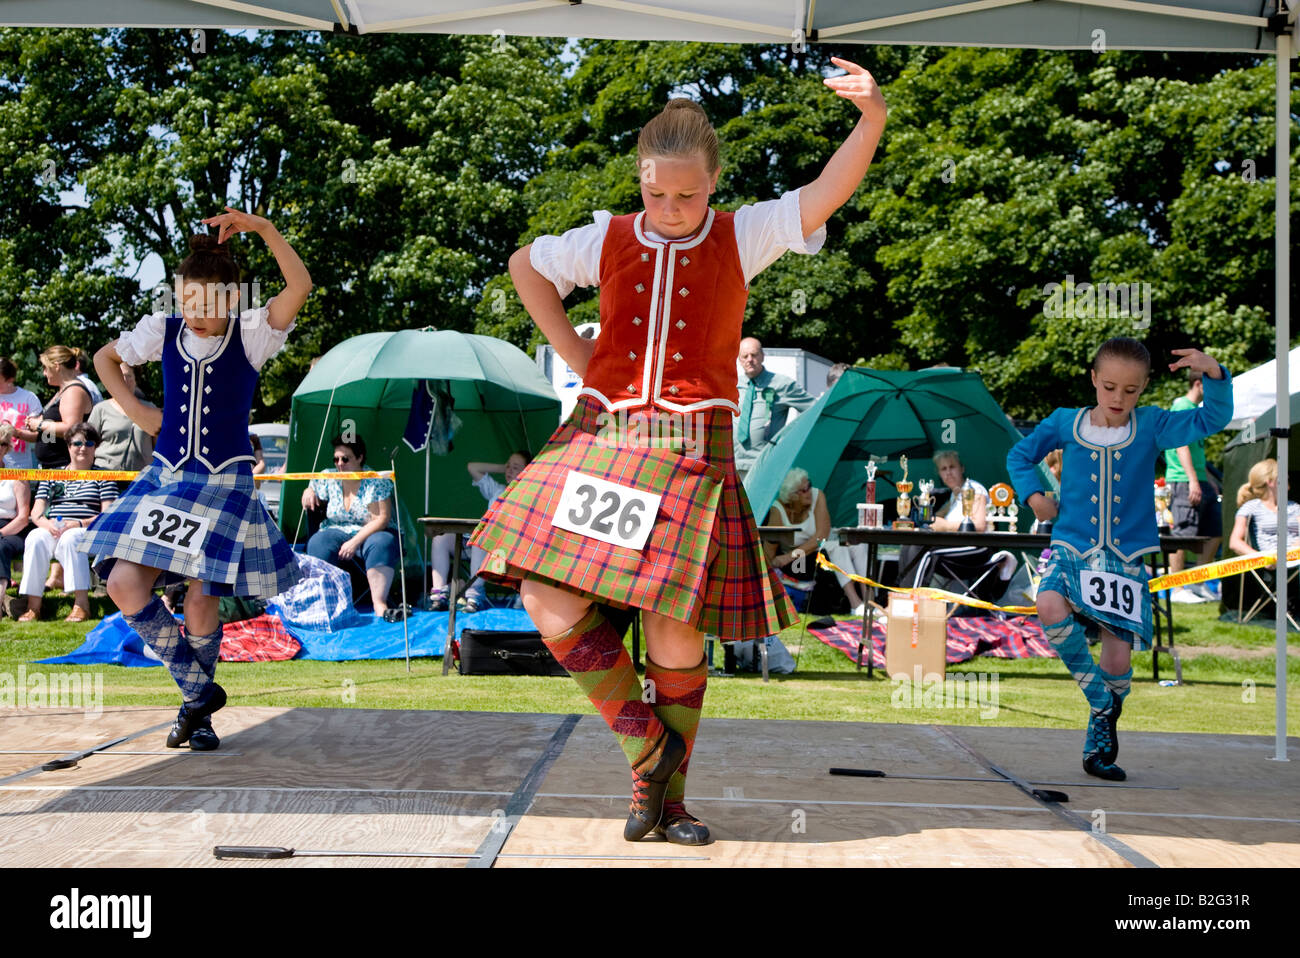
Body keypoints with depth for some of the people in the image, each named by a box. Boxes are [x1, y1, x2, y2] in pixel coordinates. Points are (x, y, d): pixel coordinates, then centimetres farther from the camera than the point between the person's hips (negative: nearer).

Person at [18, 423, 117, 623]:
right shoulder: (51, 476, 23)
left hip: (88, 531, -3)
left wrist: (80, 524, -17)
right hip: (52, 529, 3)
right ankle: (33, 606, -33)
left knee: (70, 539, -38)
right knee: (35, 539, -32)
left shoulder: (103, 477, 13)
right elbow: (36, 512, 13)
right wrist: (44, 522, -12)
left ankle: (81, 604, -43)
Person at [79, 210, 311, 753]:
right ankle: (198, 690, 5)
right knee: (125, 584, -12)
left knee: (200, 603, -7)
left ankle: (197, 709, 20)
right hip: (165, 479, 4)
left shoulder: (250, 335, -9)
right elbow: (105, 357, 20)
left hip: (225, 484, -4)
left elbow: (300, 286, -26)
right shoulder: (162, 332, 1)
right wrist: (135, 411, 7)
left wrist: (261, 227, -36)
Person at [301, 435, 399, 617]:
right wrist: (308, 492, -4)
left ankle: (379, 604, -42)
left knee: (382, 544, -38)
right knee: (317, 543, -29)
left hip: (371, 533, -3)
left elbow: (381, 519, -15)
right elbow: (310, 490, 23)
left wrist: (355, 542, -24)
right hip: (337, 533, 3)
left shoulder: (377, 482, -9)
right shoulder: (328, 478, 4)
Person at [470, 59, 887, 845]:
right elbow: (526, 265, 23)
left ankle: (668, 801, 16)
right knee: (551, 603, -11)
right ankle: (646, 740, 8)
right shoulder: (606, 240, 6)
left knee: (675, 631, -2)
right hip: (601, 438, 2)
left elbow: (831, 191, -11)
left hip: (690, 451, -2)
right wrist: (572, 352, 13)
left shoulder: (741, 238, 1)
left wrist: (872, 119, -29)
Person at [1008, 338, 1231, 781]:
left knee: (1117, 660, -4)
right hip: (1072, 549, 0)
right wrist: (1033, 496, 0)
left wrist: (1214, 374, -25)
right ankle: (1101, 700, -9)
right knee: (1051, 608, -31)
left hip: (1125, 558, 0)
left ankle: (1099, 741, 23)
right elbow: (1019, 454, 16)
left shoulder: (1151, 426, 0)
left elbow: (1213, 419, -8)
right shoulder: (1065, 423, 2)